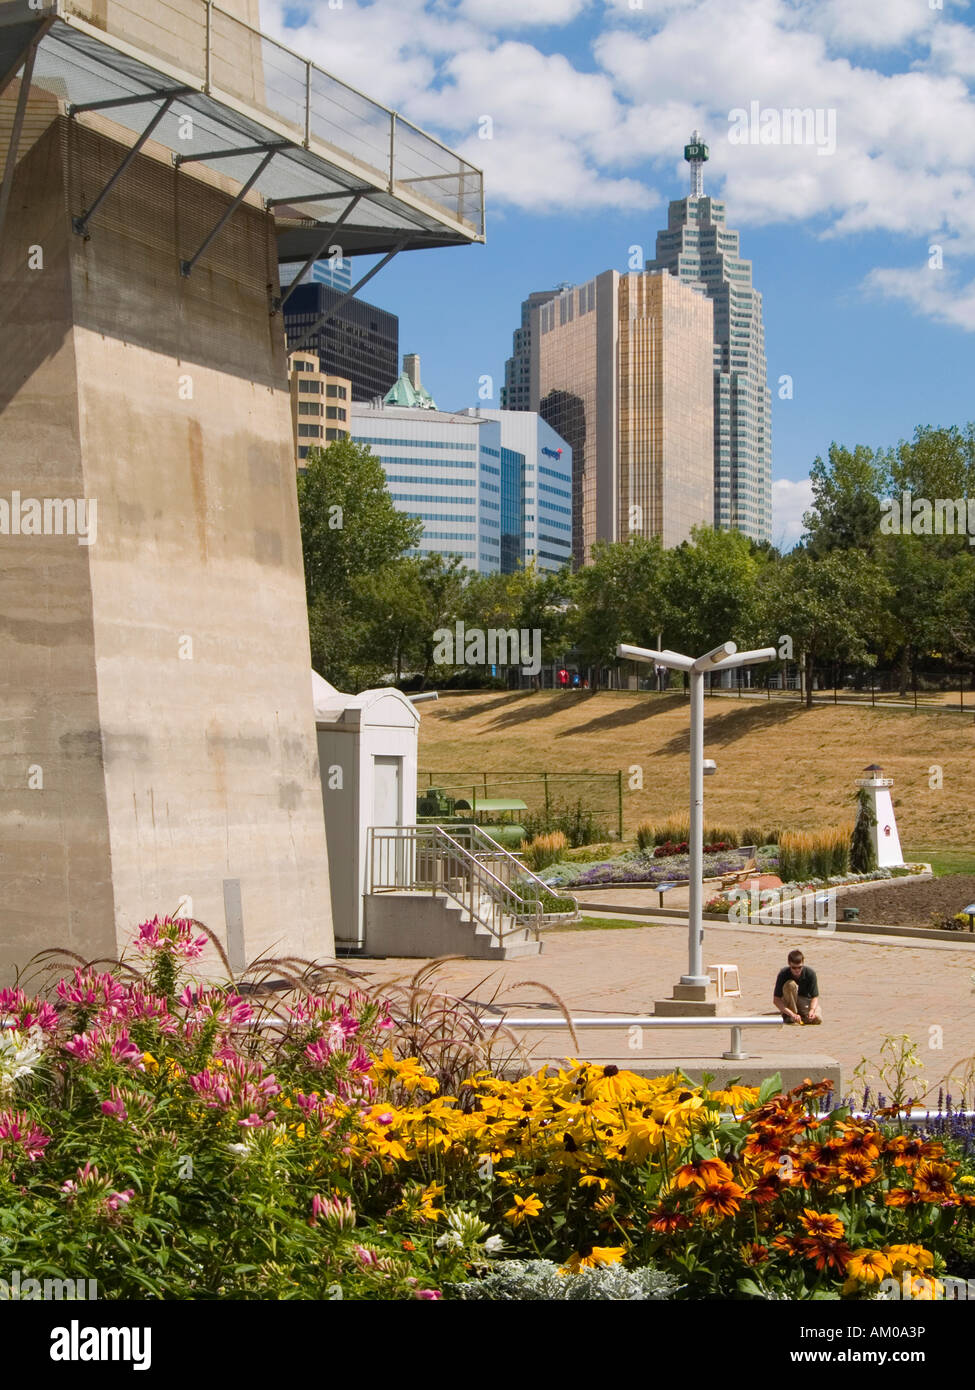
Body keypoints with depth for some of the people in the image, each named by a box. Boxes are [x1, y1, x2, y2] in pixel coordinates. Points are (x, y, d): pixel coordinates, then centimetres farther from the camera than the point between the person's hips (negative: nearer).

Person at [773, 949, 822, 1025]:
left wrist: (812, 1010, -39)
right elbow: (776, 1000, -24)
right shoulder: (783, 974, -23)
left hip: (805, 1001, 2)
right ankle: (790, 1017, -19)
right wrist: (792, 1014, -37)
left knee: (817, 1019, -28)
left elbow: (815, 997, -17)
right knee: (790, 984, -33)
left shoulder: (810, 973, -19)